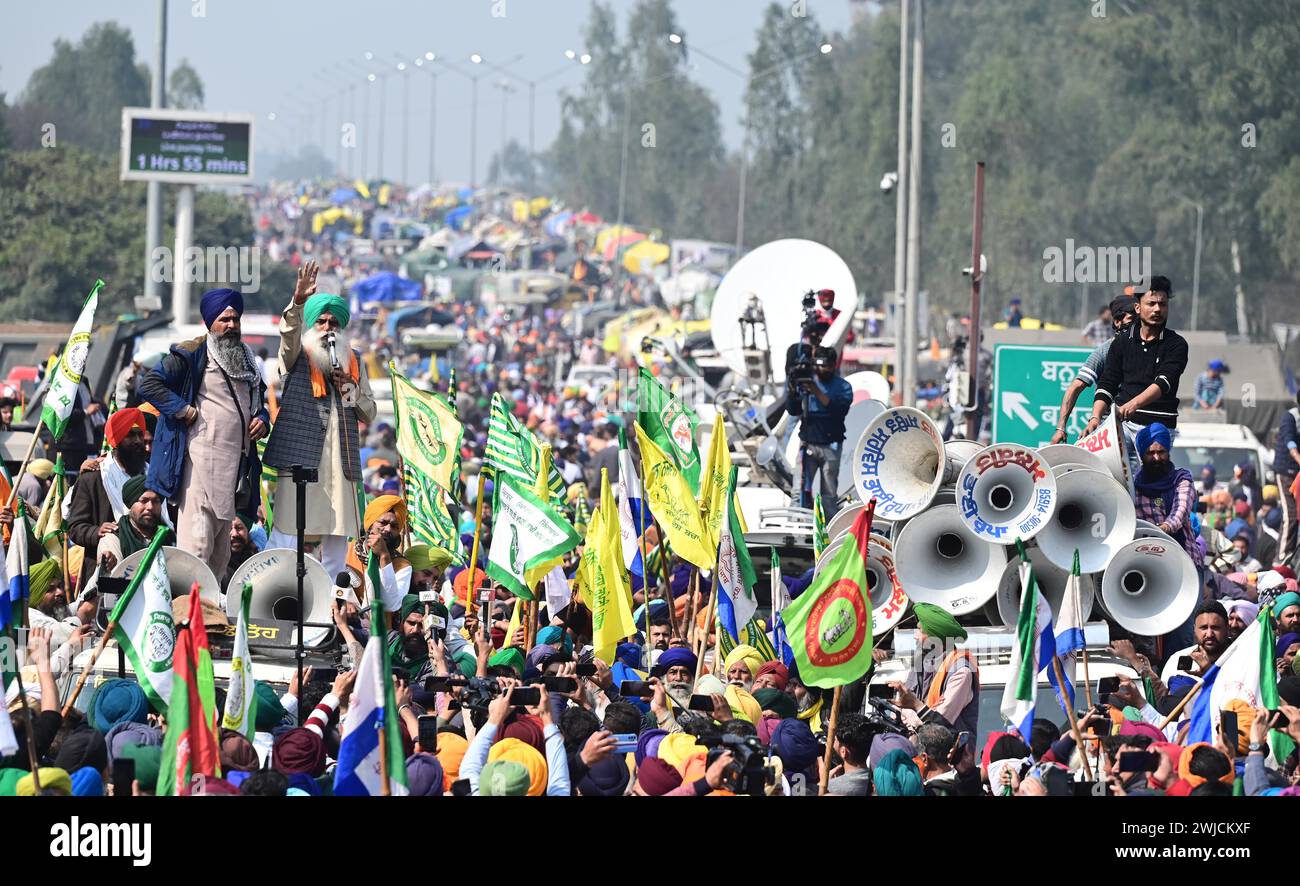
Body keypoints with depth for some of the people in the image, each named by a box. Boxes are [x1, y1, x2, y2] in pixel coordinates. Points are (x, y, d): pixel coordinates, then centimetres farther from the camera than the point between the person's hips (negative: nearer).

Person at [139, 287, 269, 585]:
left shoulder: (246, 362, 20)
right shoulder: (192, 355, -4)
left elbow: (258, 402, 33)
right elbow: (149, 383, -10)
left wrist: (262, 420, 11)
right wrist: (183, 411, -13)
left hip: (236, 461, 8)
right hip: (202, 457, -8)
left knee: (221, 553, 12)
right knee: (197, 541, -15)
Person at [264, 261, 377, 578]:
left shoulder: (354, 362, 19)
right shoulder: (296, 357, 9)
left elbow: (369, 414, 19)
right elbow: (289, 333, -15)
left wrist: (351, 389, -1)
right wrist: (298, 302, -33)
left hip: (340, 459, 4)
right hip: (300, 455, -4)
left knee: (338, 536, 4)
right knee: (287, 531, -10)